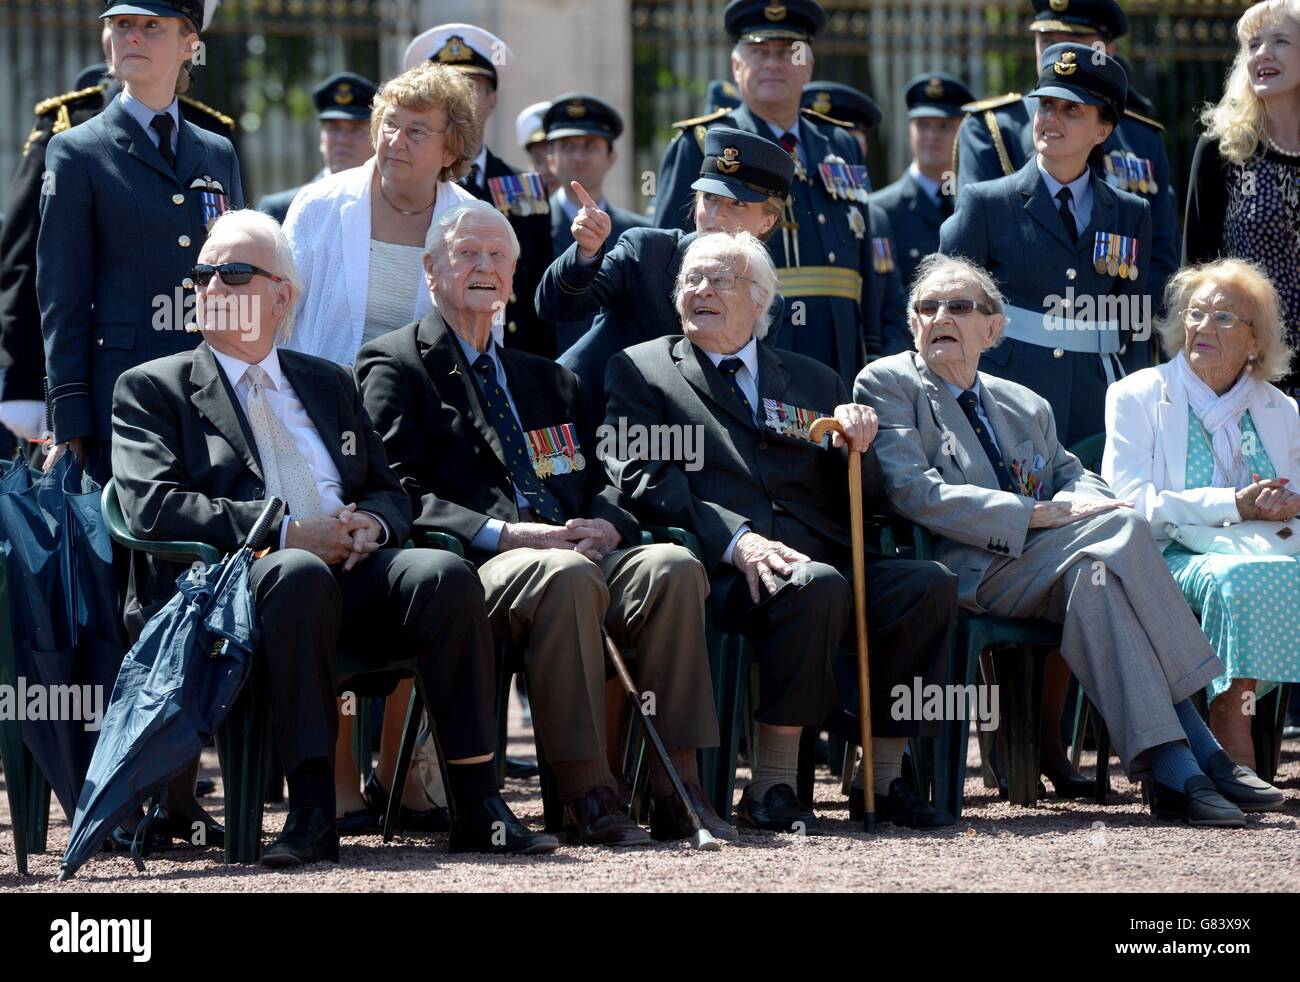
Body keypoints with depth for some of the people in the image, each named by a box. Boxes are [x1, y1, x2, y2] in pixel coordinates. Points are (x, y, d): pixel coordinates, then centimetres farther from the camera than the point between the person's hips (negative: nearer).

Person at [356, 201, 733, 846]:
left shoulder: (546, 379, 31)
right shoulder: (395, 365, 12)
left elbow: (597, 479, 24)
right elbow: (400, 493, -3)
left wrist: (605, 524, -2)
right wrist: (502, 533, -16)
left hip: (574, 548, 6)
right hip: (475, 563, -5)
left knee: (673, 567, -27)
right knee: (566, 575, -39)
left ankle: (676, 789, -29)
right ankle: (586, 796, -36)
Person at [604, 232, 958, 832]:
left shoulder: (814, 382, 27)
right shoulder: (642, 370, 15)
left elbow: (861, 505, 22)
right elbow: (643, 478, -2)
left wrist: (856, 449, -1)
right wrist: (735, 539, -18)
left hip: (821, 556, 5)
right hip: (721, 572, -5)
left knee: (928, 585, -23)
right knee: (815, 585, -36)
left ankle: (884, 781, -17)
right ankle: (772, 788, -29)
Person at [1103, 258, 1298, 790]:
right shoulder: (1138, 396, 8)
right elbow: (1130, 503, -6)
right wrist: (1233, 505, -16)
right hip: (1170, 560, -4)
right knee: (1238, 577, -37)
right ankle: (1229, 727, -32)